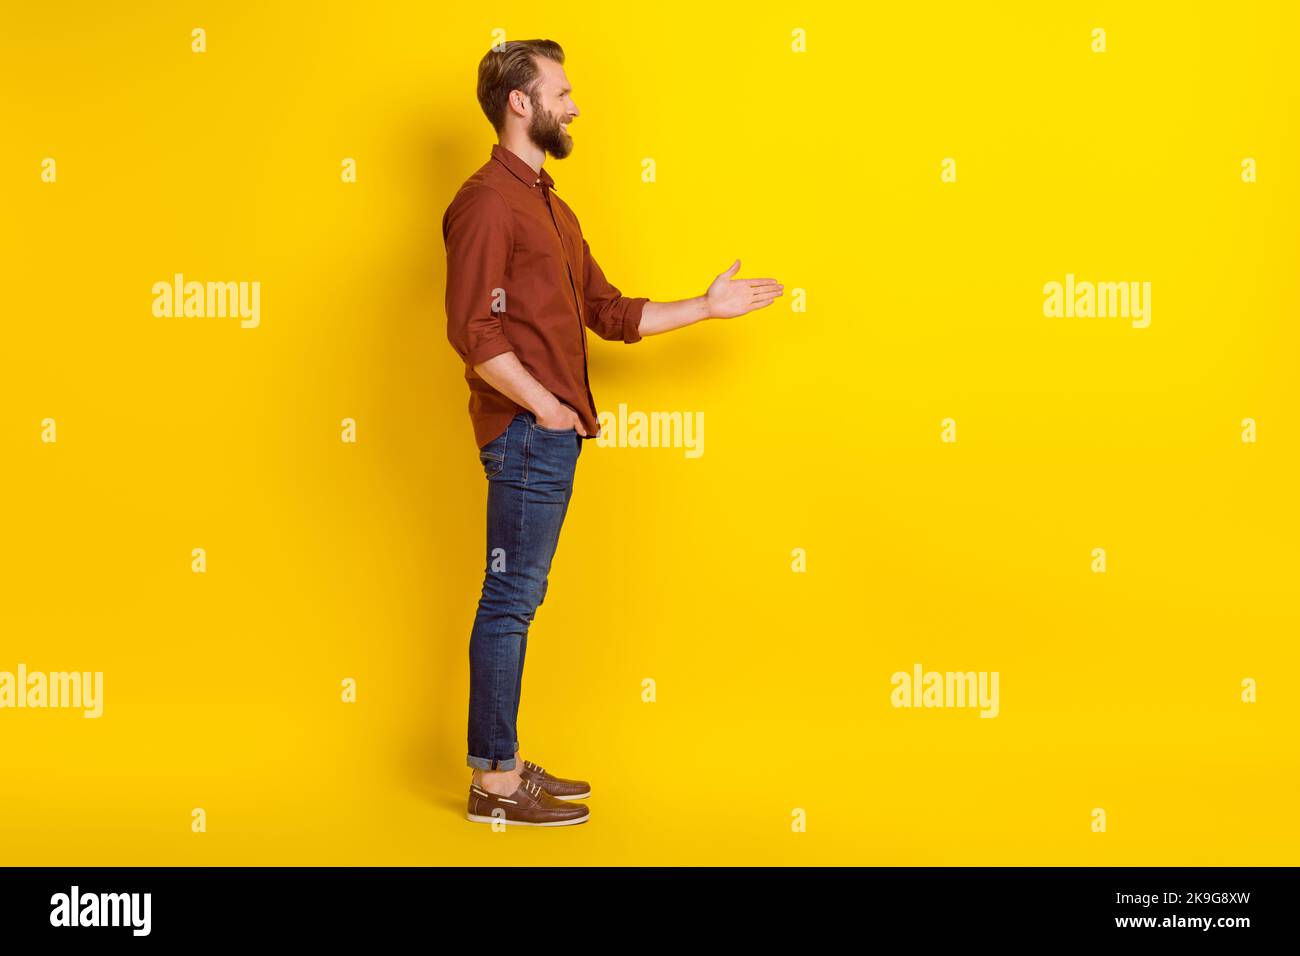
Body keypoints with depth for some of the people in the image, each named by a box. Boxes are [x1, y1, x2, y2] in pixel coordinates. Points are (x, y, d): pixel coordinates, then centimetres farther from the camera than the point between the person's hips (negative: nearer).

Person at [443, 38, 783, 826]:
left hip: (552, 435, 10)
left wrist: (706, 308, 17)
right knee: (512, 600, -5)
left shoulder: (549, 205, 20)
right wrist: (544, 407, -15)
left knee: (519, 601, 12)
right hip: (525, 432, -10)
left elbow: (609, 312, 21)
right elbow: (475, 331, -20)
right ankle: (496, 782, 2)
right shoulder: (490, 200, -11)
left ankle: (501, 762, 20)